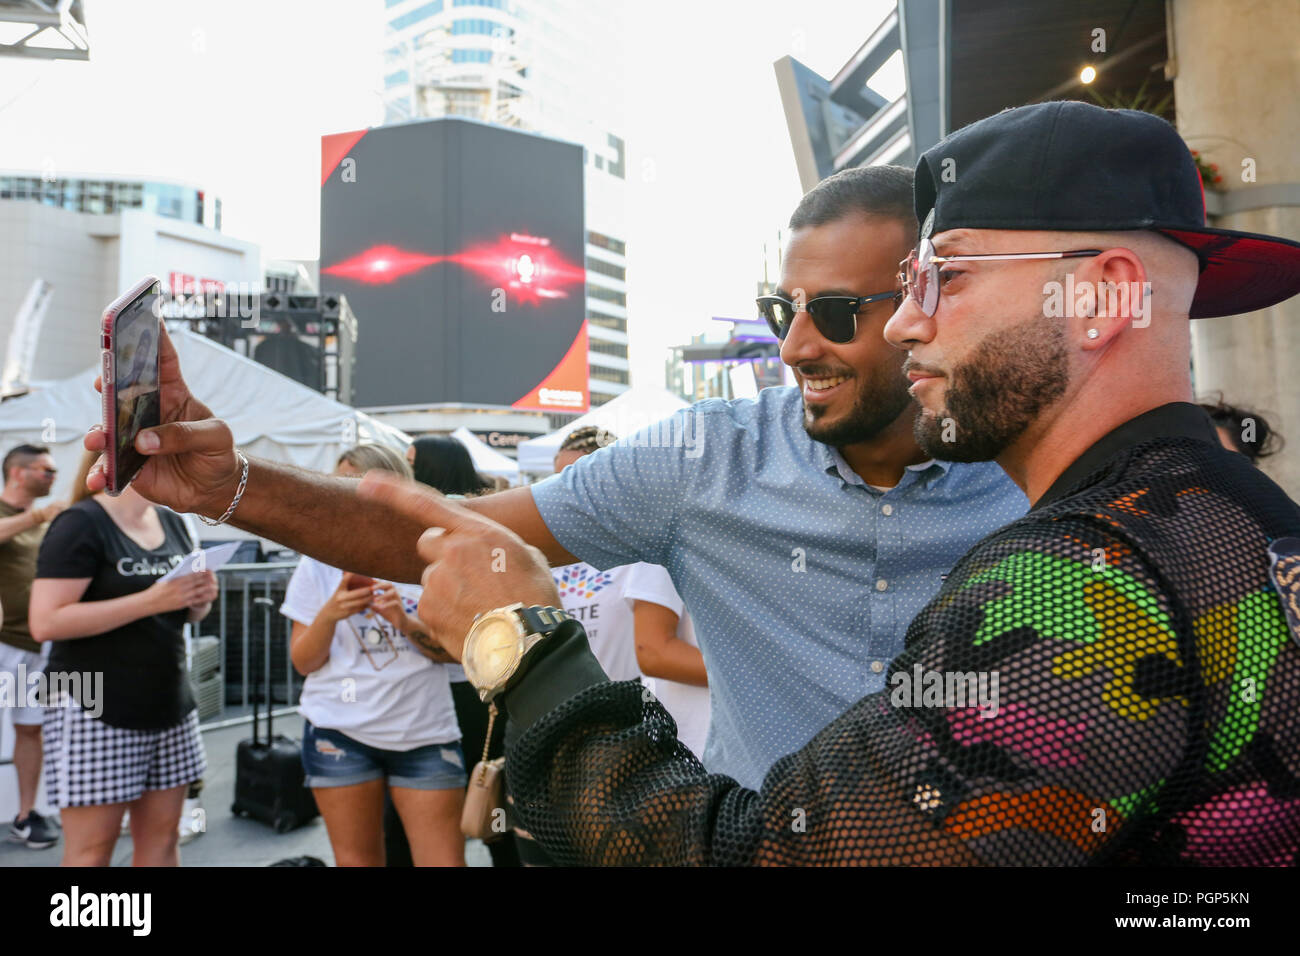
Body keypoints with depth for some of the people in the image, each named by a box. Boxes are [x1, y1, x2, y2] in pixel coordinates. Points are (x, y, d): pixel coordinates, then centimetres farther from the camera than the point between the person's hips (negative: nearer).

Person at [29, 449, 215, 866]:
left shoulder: (172, 522, 10)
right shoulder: (81, 523, -11)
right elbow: (45, 622, -19)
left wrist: (201, 598, -4)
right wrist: (150, 601, -23)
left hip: (170, 706, 7)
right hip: (93, 710, -6)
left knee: (162, 836, 11)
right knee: (92, 848, 1)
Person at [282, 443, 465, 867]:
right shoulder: (319, 564, 4)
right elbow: (303, 662, 3)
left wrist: (406, 623, -17)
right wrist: (329, 615, -15)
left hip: (425, 732, 0)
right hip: (340, 733, 1)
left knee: (445, 859, -2)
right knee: (357, 859, 8)